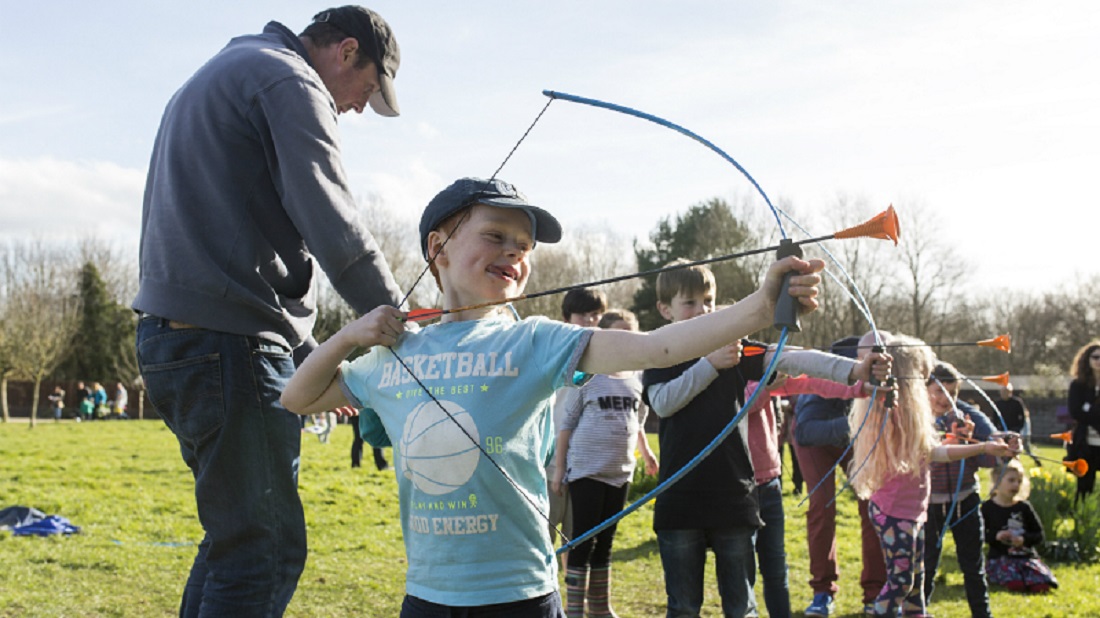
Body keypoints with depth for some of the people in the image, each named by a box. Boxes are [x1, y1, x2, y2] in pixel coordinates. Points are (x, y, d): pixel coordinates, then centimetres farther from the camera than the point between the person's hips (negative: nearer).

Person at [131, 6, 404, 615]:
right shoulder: (290, 82, -5)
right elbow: (332, 222, -17)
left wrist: (309, 355, 23)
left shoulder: (216, 77, 26)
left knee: (235, 533, 16)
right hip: (228, 342, -10)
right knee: (265, 548, -8)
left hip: (171, 334, 10)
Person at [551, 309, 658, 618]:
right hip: (586, 470, -5)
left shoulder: (636, 380, 8)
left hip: (620, 472, 5)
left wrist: (646, 452, 12)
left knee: (605, 543, 14)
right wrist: (558, 468, -5)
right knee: (583, 543, -3)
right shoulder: (588, 377, -6)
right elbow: (567, 424, -4)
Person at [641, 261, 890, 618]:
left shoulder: (734, 350, 8)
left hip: (733, 496, 1)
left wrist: (853, 370, -20)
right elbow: (663, 402, -12)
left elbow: (789, 360, -6)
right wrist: (710, 364, -19)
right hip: (681, 499, -1)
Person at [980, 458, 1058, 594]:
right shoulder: (988, 508, 3)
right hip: (1000, 557, -3)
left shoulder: (1024, 507, 8)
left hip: (1027, 557, 3)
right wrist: (995, 536, -15)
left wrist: (1024, 539, -13)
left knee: (1042, 585, -26)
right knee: (1016, 584, -34)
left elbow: (1039, 536, 8)